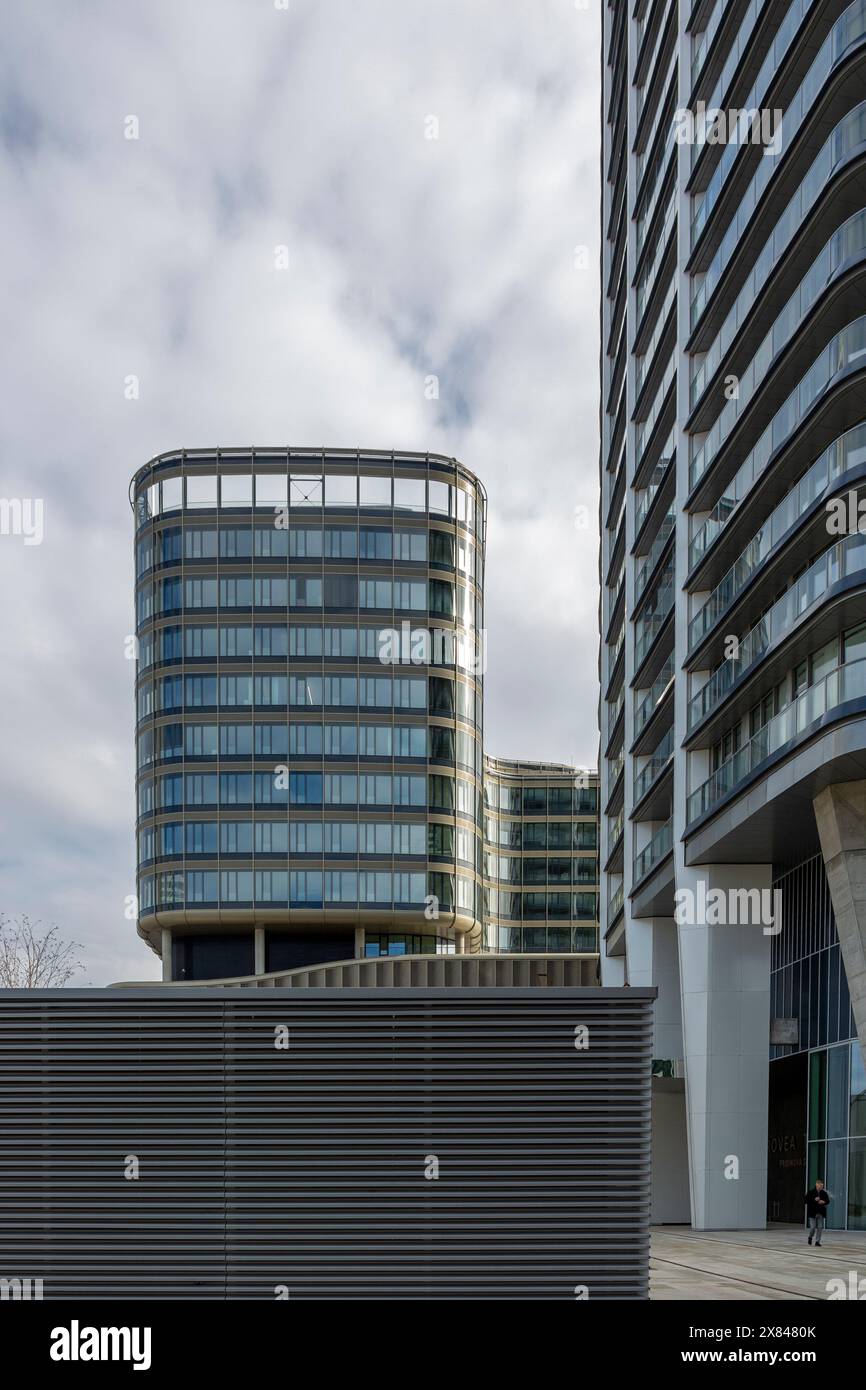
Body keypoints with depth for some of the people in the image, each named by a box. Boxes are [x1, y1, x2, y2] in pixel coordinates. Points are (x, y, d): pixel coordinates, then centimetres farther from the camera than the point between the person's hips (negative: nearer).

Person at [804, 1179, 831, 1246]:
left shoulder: (824, 1193, 6)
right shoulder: (810, 1192, -4)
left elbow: (828, 1201, 12)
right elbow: (807, 1200, -8)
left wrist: (823, 1202, -9)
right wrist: (814, 1200, -19)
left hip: (821, 1213, 3)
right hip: (813, 1212, -3)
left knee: (820, 1227, 0)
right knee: (813, 1227, -4)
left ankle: (817, 1241, 10)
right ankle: (810, 1237, 26)